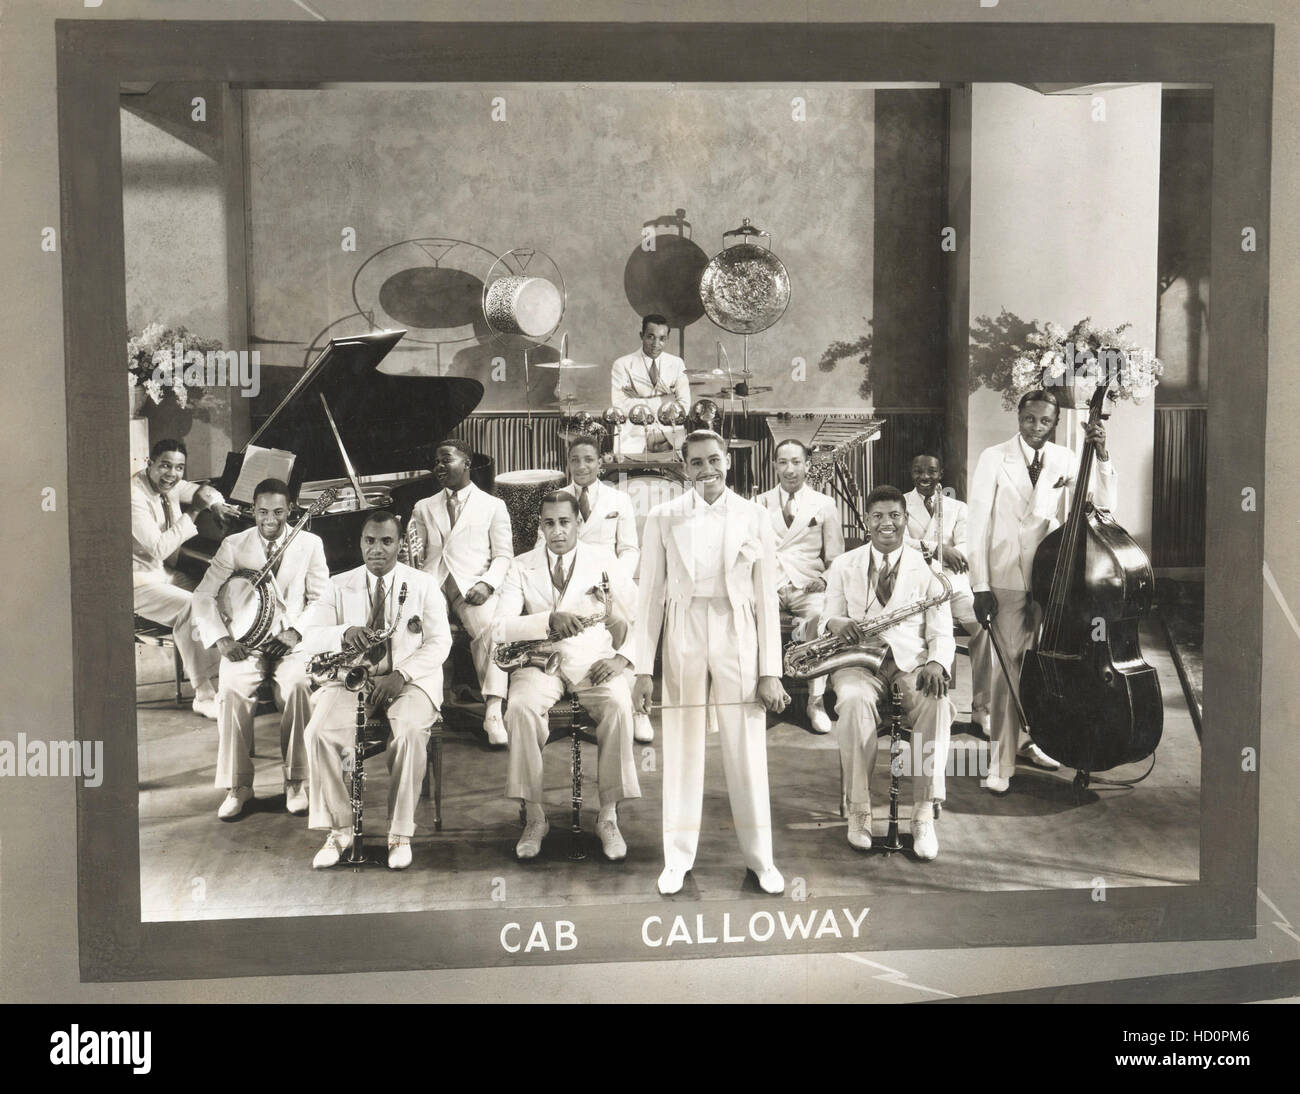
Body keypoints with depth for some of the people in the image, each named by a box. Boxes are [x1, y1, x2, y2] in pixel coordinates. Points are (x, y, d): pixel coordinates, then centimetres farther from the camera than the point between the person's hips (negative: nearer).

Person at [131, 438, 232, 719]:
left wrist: (214, 502, 1)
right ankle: (204, 695, -25)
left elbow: (199, 490, 24)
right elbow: (159, 548, -28)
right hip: (137, 581, -9)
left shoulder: (169, 485, 4)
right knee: (191, 606, -29)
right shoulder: (135, 495, -23)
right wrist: (188, 519, -20)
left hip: (162, 571, 9)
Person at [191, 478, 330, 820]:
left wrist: (297, 632, -12)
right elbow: (204, 595, 2)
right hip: (246, 642, 1)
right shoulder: (233, 545, 7)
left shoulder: (310, 544, 7)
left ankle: (296, 783, -21)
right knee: (232, 688, -30)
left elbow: (321, 599, 5)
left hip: (293, 641, -1)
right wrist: (220, 638, -13)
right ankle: (237, 786, -18)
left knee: (296, 685, -32)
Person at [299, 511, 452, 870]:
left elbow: (439, 642, -2)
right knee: (320, 732, -27)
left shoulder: (423, 585, 5)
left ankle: (400, 834, -22)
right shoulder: (340, 586, 9)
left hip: (410, 680, -2)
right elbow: (309, 637, -1)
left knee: (410, 731, -34)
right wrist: (344, 633, -24)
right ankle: (338, 831, -15)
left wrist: (400, 675, -18)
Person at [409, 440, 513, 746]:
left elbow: (503, 555, 10)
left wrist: (486, 584, -10)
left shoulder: (493, 505, 17)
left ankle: (493, 711, -38)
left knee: (492, 625, -34)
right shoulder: (424, 508, 27)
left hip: (473, 587, -2)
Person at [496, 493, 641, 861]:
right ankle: (534, 817, -19)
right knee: (520, 706, -32)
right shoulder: (522, 567, 8)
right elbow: (500, 628, -6)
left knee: (618, 705, -32)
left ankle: (608, 817, -19)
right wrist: (549, 620, -21)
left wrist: (623, 657, -11)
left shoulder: (604, 560, 8)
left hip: (595, 660, 0)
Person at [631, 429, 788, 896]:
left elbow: (767, 599, 3)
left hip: (738, 639, 0)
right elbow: (649, 595, 3)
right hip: (682, 640, 0)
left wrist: (770, 671, -1)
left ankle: (760, 858, 17)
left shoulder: (753, 518, 2)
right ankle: (678, 859, 19)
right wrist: (643, 669, -1)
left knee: (748, 753, 2)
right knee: (681, 752, 6)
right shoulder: (664, 518, 2)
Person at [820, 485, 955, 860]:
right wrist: (835, 624, -18)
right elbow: (828, 620, 8)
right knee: (854, 700, -35)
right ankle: (858, 810, -24)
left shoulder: (927, 567, 8)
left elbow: (941, 632, 4)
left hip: (912, 661, 0)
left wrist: (936, 663, -18)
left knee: (936, 702, -33)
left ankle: (924, 815, -28)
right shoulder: (843, 566, 11)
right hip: (859, 660, 0)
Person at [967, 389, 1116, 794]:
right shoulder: (994, 459, -3)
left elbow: (1103, 503, -7)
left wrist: (1102, 455, -18)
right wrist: (980, 585, -10)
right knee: (1010, 665, -7)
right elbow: (978, 524, -5)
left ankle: (1031, 741, 33)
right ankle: (1001, 760, -2)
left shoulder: (1066, 460, 4)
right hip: (1007, 579, -3)